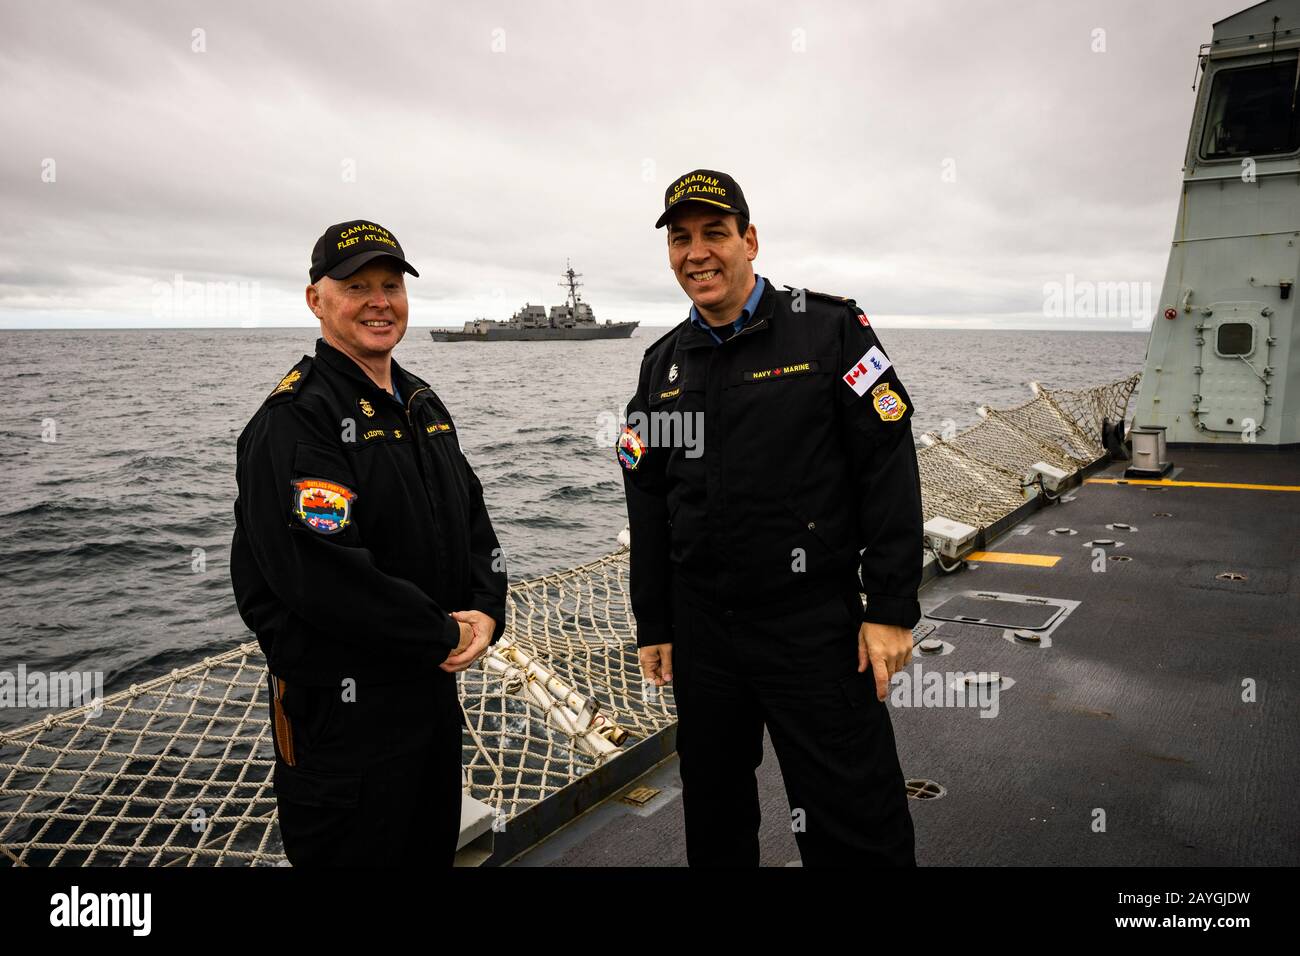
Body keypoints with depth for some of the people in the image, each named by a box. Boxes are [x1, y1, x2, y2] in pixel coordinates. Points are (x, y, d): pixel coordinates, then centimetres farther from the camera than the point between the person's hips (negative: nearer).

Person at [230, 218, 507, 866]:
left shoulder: (422, 404, 10)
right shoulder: (294, 419, -18)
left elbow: (473, 521, 10)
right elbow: (323, 575, -27)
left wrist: (485, 610, -8)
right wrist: (445, 636, -18)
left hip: (433, 686, 8)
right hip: (341, 709, -8)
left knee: (434, 848, 24)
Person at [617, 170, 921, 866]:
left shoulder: (830, 330, -5)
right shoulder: (663, 364, 8)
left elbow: (889, 471, -8)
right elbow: (649, 504, 11)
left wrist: (892, 609, -11)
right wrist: (652, 626, 11)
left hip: (815, 626, -4)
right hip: (701, 630, 5)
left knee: (858, 831, 2)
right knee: (714, 818, 19)